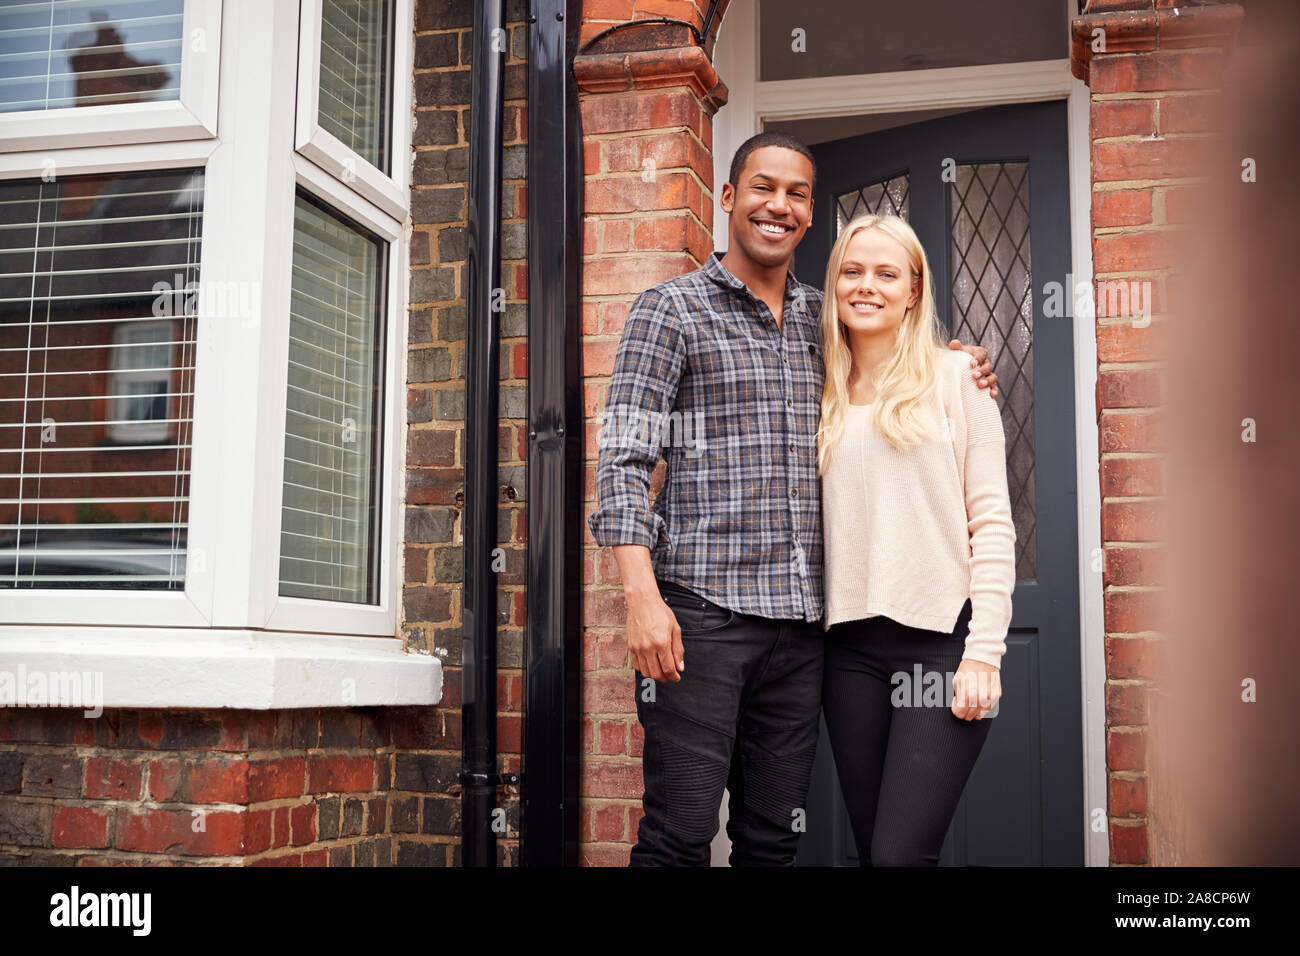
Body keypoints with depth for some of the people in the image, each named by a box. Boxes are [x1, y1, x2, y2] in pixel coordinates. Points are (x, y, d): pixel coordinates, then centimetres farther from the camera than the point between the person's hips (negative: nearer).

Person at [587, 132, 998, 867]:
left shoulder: (825, 319, 17)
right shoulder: (671, 310, 2)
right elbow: (624, 458, -6)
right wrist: (642, 595, -18)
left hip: (800, 616, 5)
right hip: (701, 612, -5)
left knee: (776, 837, 9)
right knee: (681, 834, -5)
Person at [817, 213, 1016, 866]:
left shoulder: (955, 379, 1)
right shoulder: (823, 398, 14)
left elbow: (993, 524, -3)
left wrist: (983, 653, -10)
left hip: (942, 638, -4)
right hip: (851, 646, 4)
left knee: (901, 853, -12)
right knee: (871, 849, 8)